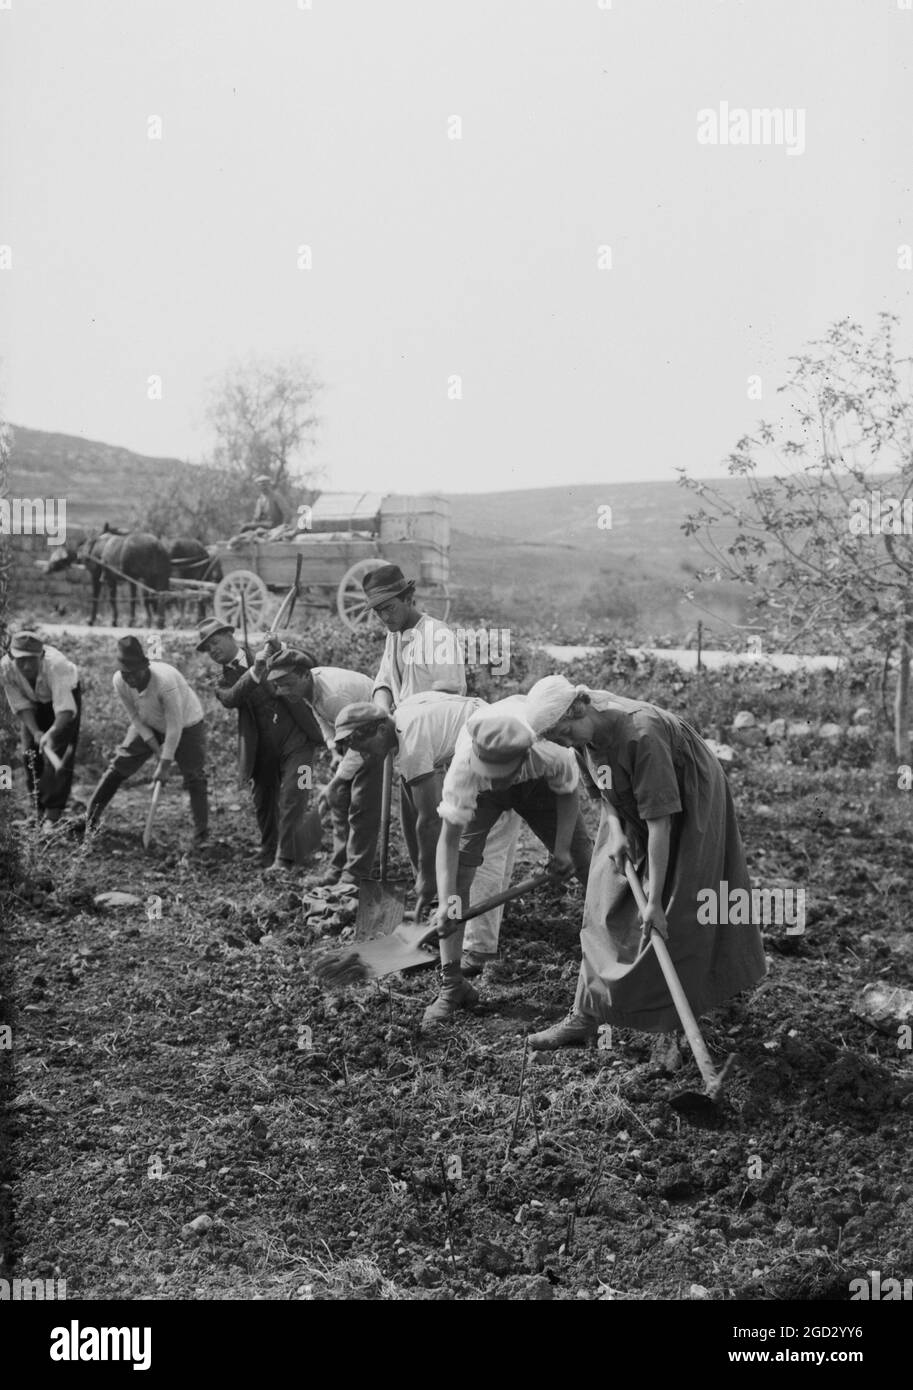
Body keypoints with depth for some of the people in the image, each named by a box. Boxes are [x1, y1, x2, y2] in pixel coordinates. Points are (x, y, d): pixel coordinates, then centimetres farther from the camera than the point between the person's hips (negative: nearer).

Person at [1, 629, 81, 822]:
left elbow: (65, 709, -46)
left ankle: (53, 813, -13)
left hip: (65, 695, -4)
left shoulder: (56, 665, -43)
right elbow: (21, 705, -19)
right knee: (30, 751, 2)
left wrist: (52, 733, -62)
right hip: (34, 702, 4)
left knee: (59, 753, -15)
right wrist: (35, 731, -31)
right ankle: (40, 811, 15)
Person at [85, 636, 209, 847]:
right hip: (149, 726, 4)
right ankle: (89, 818, 13)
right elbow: (136, 719, -10)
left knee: (195, 778, -9)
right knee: (119, 766, 0)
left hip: (186, 724, -4)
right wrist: (157, 749, -16)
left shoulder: (165, 680, -39)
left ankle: (202, 836, 0)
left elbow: (174, 728, -32)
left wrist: (165, 765, -26)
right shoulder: (120, 682, -24)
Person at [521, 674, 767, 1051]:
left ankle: (674, 1028, 6)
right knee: (605, 912, 4)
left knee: (672, 921, -6)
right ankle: (587, 1016, 9)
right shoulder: (588, 730, -13)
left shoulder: (642, 735, -37)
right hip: (630, 812, 7)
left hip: (687, 809, -7)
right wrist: (614, 831, -12)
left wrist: (655, 899, -32)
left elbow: (660, 822, -34)